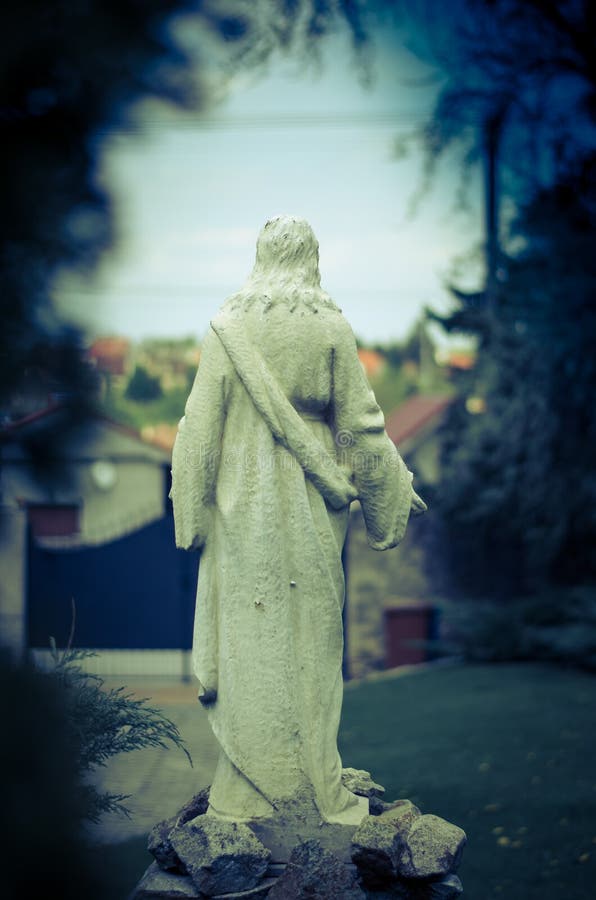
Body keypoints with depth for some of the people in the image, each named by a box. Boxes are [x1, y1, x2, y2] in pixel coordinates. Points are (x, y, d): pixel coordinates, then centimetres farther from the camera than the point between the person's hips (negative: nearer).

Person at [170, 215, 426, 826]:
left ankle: (247, 790, 9)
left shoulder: (227, 330, -3)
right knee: (309, 638, 7)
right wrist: (396, 490, 13)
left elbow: (201, 427, -4)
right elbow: (360, 425, 0)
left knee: (249, 639, 5)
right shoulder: (331, 331, -4)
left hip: (243, 506, 0)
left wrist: (192, 514, 2)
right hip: (309, 509, 0)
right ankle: (314, 786, 13)